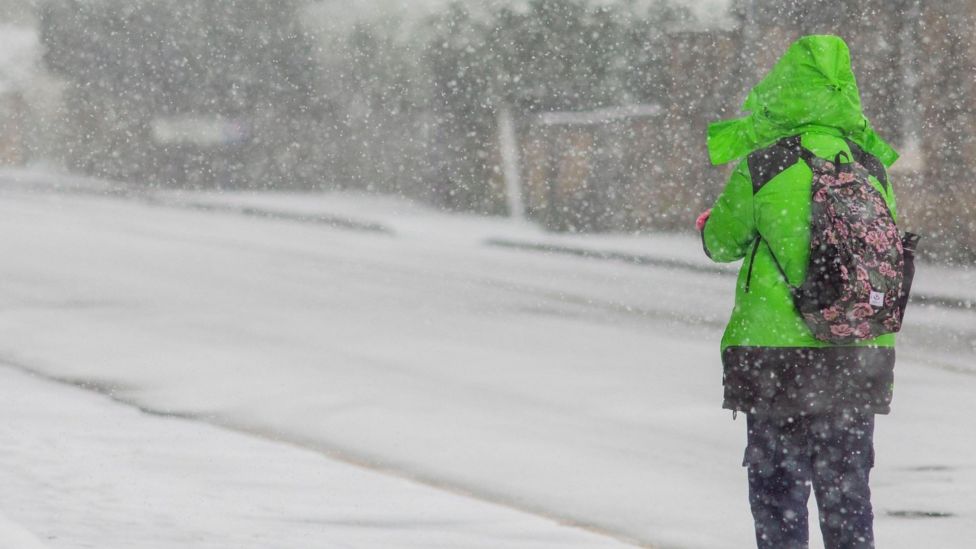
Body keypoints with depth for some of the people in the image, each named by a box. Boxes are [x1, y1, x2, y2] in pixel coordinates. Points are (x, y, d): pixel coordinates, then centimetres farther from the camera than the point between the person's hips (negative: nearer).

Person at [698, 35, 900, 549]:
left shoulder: (758, 169, -11)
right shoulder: (872, 168, 0)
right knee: (846, 486, 13)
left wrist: (708, 223, 25)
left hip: (776, 352, -4)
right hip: (862, 353, 4)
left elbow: (723, 243, 2)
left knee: (778, 488, 5)